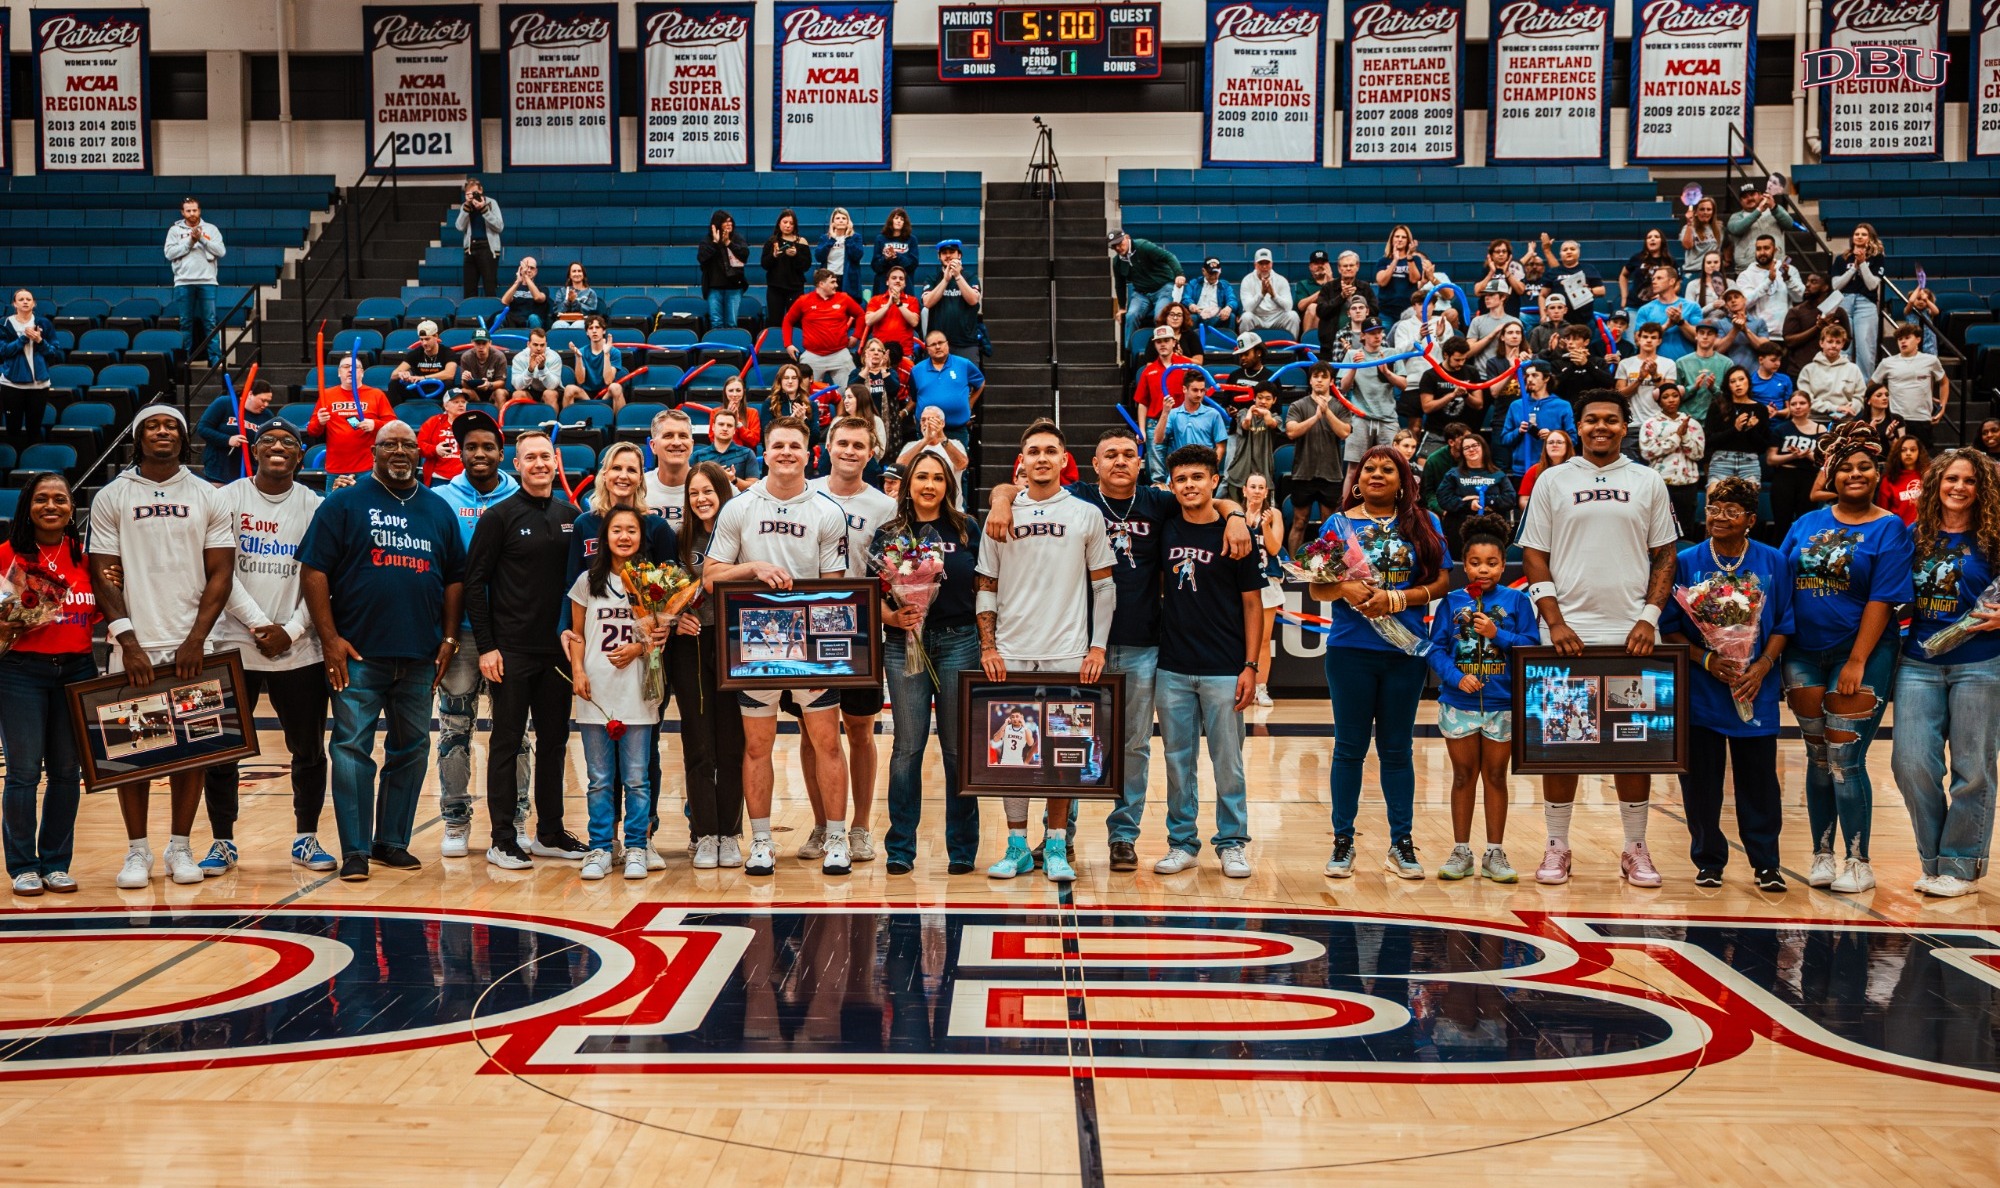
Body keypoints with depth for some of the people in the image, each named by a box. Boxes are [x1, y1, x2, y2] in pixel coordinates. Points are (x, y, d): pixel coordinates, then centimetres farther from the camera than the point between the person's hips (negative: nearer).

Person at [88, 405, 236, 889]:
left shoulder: (207, 497, 6)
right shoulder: (111, 498, 5)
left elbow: (220, 575, 2)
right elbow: (105, 576, 1)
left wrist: (196, 639, -9)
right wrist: (128, 641, -10)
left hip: (191, 645, 1)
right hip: (134, 645, 0)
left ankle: (180, 847, 14)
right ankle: (137, 850, 13)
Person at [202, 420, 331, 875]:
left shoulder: (314, 506, 5)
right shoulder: (229, 499, 1)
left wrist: (291, 631, -10)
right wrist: (260, 625, -14)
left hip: (299, 650, 1)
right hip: (234, 645, -1)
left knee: (309, 749, 6)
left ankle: (306, 838, 19)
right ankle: (222, 841, 17)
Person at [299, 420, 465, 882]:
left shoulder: (439, 509, 12)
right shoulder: (345, 503, 2)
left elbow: (455, 579, 15)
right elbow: (313, 570, -4)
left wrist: (449, 638, 6)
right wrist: (330, 638, -11)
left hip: (421, 655, 4)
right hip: (358, 653, -4)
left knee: (411, 749, 9)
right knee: (353, 748, -3)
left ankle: (392, 841, 21)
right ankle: (355, 851, 3)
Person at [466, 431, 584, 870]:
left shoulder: (571, 516, 9)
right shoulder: (499, 516, -4)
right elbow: (474, 582, -5)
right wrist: (486, 646, -11)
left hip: (559, 649, 5)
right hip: (512, 651, -4)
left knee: (554, 741, 10)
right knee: (507, 743, 2)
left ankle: (551, 833, 20)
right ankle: (502, 839, 8)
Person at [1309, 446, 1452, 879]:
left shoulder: (1424, 524, 7)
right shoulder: (1339, 523, 6)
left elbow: (1442, 581, 0)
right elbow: (1317, 588, 4)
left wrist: (1397, 599, -14)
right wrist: (1345, 588, -16)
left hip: (1404, 649, 0)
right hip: (1350, 649, 0)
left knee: (1397, 748, 8)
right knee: (1350, 746, 5)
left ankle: (1401, 844, 16)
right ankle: (1343, 841, 13)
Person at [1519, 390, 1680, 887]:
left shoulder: (1648, 482, 9)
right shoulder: (1553, 481, 6)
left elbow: (1665, 555, 8)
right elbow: (1534, 555, 3)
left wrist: (1650, 617, -5)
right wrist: (1555, 621, -8)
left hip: (1632, 634, 1)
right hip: (1568, 633, -1)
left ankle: (1635, 849, 15)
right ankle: (1557, 847, 12)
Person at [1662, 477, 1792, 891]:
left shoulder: (1772, 563, 5)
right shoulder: (1686, 562, 2)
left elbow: (1783, 625, 6)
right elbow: (1670, 628, 1)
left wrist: (1762, 666, -9)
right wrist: (1707, 660, -12)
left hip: (1756, 690, 0)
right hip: (1699, 690, 0)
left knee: (1758, 779, 3)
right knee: (1701, 779, 4)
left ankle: (1765, 863, 15)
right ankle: (1708, 861, 18)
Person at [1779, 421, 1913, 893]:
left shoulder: (1889, 529, -3)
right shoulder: (1807, 523, 9)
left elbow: (1883, 601, -10)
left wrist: (1857, 662, -15)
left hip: (1860, 654, -4)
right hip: (1804, 655, 4)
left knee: (1845, 760, -5)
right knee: (1818, 758, 10)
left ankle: (1859, 863, 6)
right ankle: (1822, 856, 19)